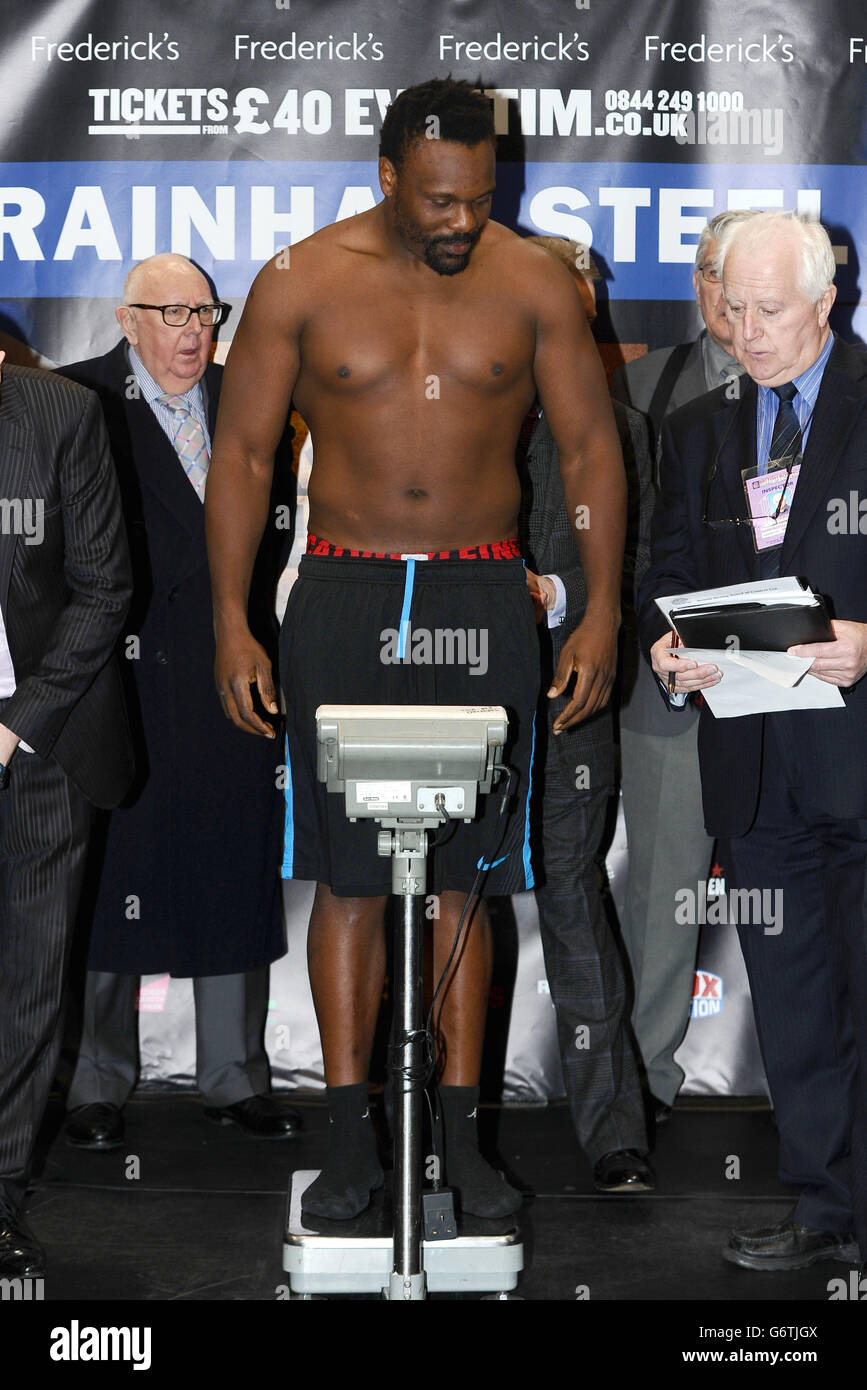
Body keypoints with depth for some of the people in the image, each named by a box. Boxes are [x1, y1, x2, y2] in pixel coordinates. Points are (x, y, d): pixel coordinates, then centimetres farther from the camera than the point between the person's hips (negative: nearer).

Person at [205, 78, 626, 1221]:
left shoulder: (534, 284, 3)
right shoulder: (301, 283, 0)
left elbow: (591, 449, 7)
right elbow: (242, 453, 4)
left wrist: (601, 609, -1)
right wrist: (231, 621, -2)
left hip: (481, 603, 1)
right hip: (343, 600, 0)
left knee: (463, 876, 3)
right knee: (348, 877, 0)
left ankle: (460, 1133, 12)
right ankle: (351, 1134, 9)